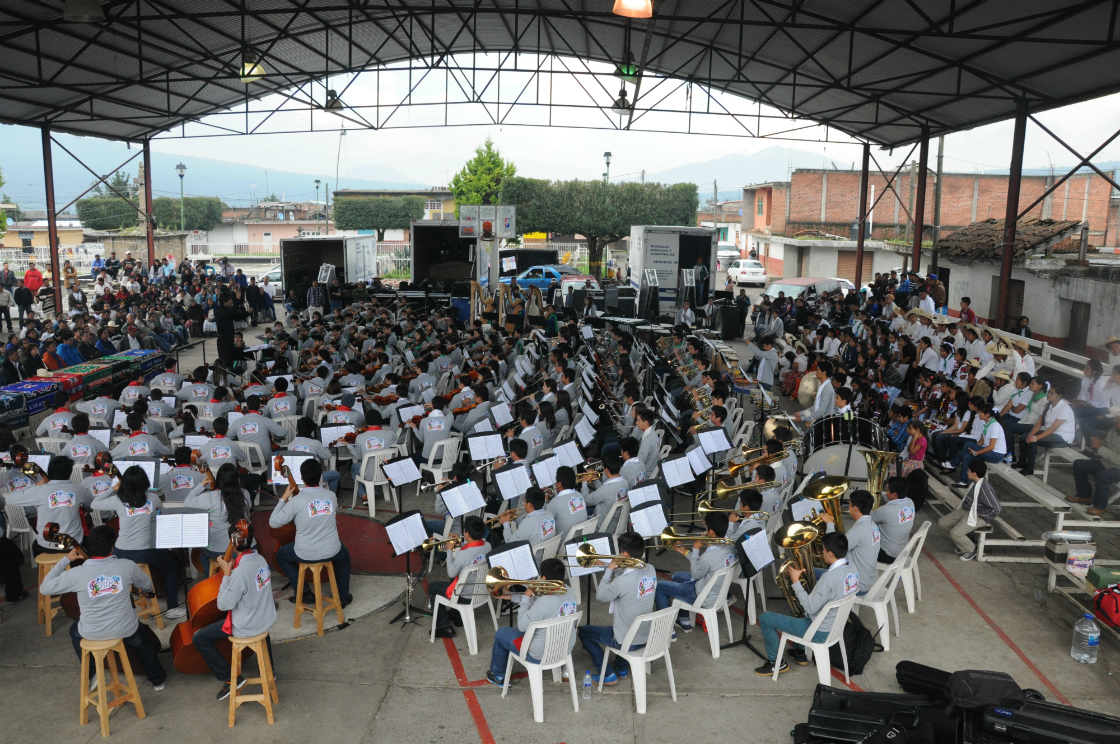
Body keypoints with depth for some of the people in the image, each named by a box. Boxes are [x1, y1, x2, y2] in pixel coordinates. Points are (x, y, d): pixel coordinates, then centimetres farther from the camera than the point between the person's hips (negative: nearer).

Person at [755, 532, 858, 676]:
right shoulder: (852, 572, -3)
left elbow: (810, 608, -26)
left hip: (820, 633, -9)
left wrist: (795, 582, -18)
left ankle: (775, 662, 12)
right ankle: (800, 653, 38)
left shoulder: (830, 577, -30)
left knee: (765, 618, -3)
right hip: (836, 627, 9)